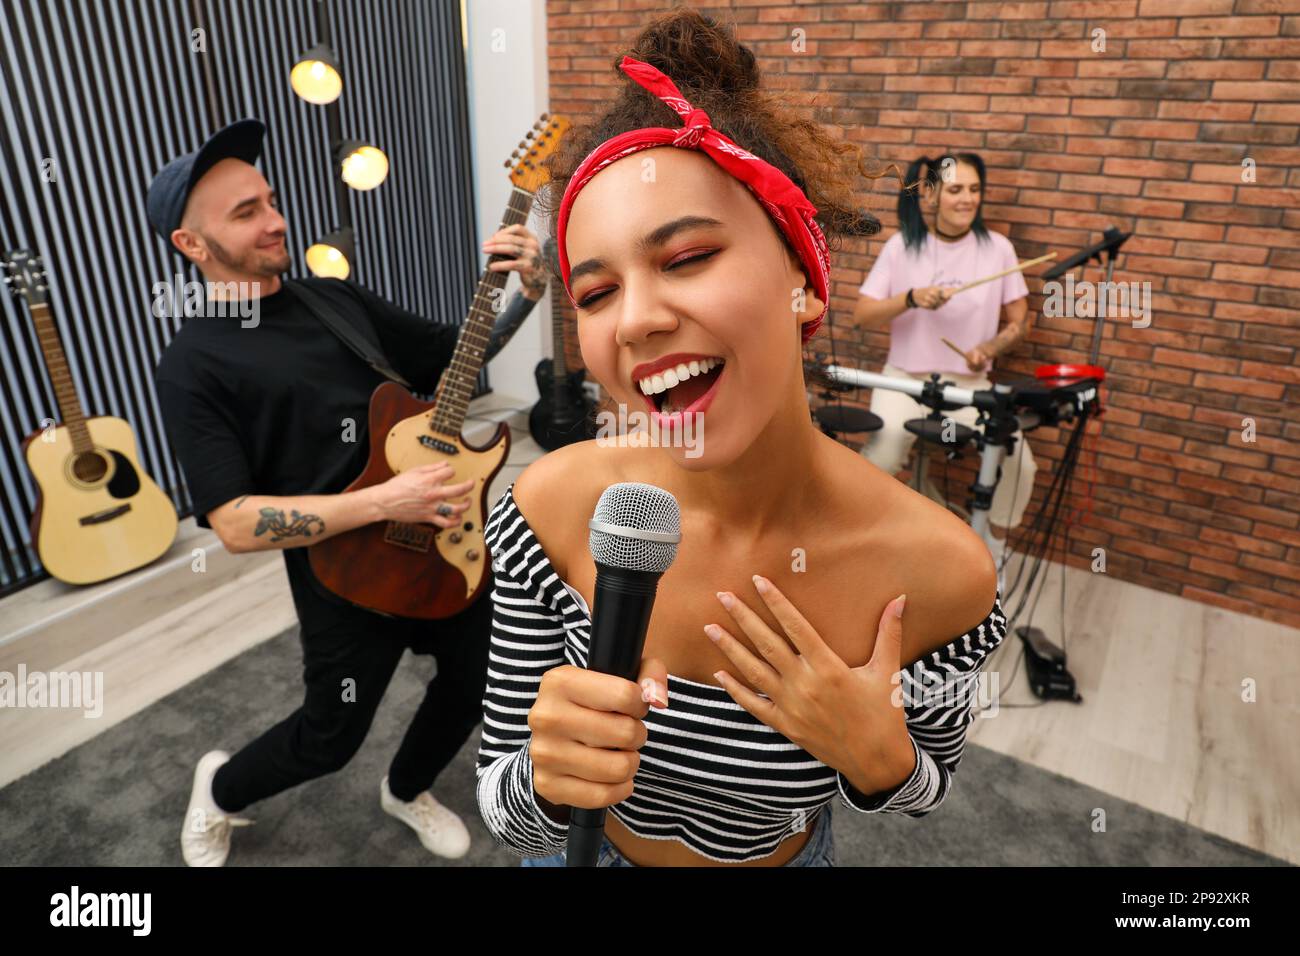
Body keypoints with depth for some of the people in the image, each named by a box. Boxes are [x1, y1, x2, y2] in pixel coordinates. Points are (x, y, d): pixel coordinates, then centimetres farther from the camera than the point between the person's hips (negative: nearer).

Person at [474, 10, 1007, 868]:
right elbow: (507, 818, -16)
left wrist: (874, 756, -28)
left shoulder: (939, 571, -29)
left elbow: (925, 788, -7)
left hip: (786, 858, 0)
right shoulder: (554, 508, -28)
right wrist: (545, 780, -37)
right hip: (587, 849, 1)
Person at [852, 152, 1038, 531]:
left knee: (1018, 461, -18)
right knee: (879, 460, -23)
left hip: (970, 384, 1)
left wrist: (990, 349, -15)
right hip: (905, 378, -1)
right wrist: (911, 298, -22)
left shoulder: (997, 247, -1)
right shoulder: (903, 245, -2)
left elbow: (1019, 322, 5)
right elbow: (861, 316, -5)